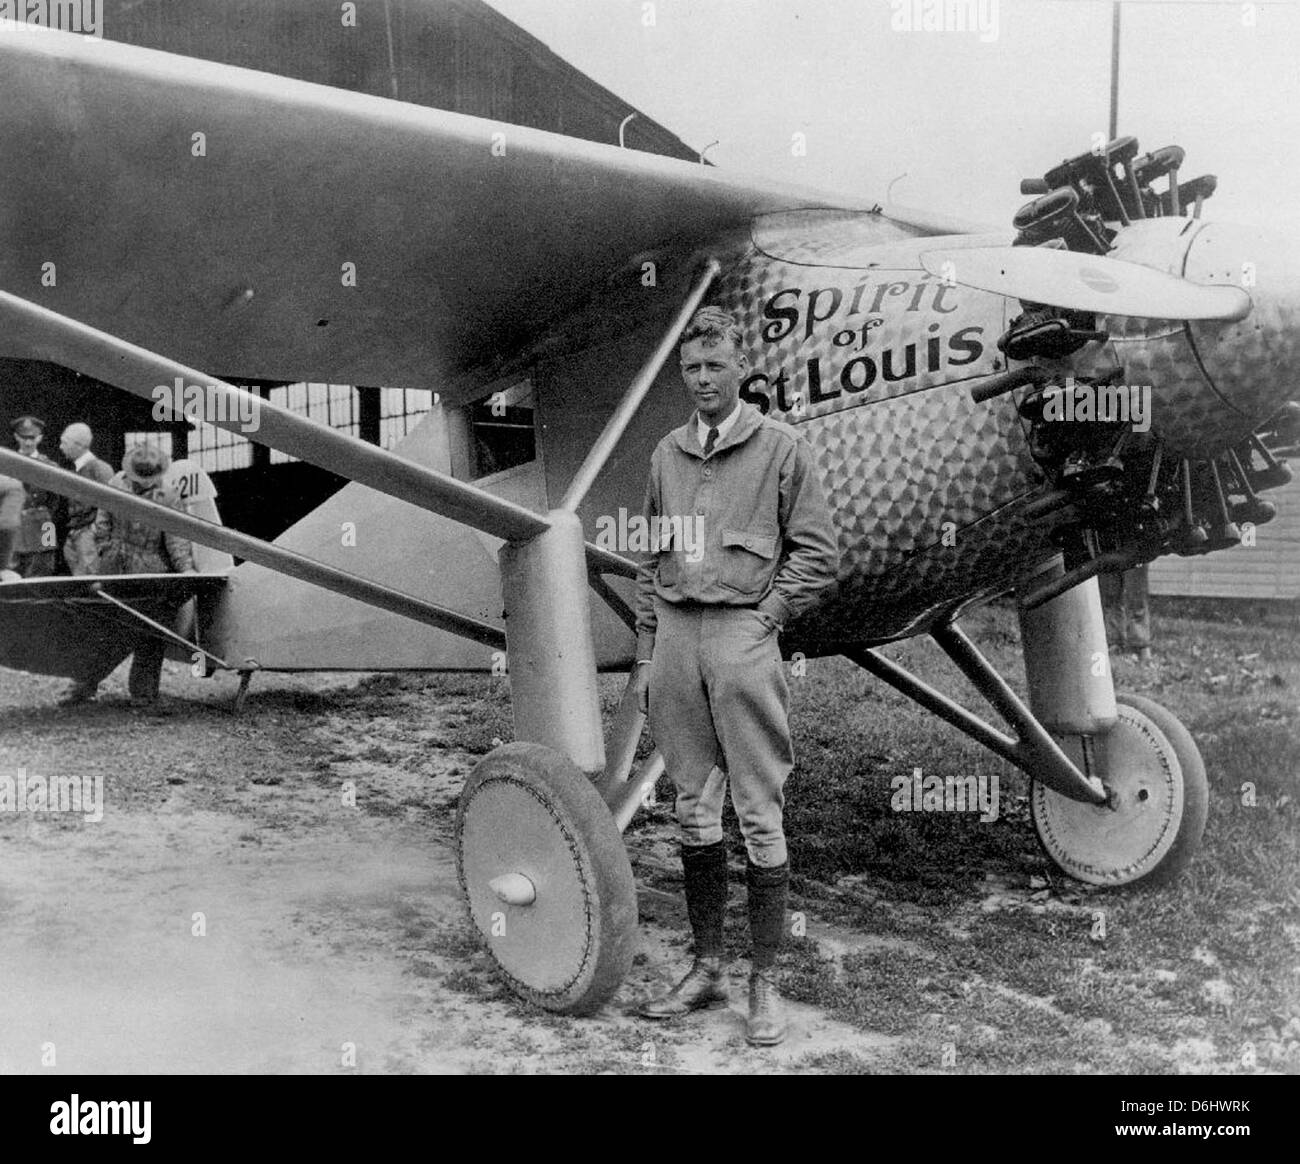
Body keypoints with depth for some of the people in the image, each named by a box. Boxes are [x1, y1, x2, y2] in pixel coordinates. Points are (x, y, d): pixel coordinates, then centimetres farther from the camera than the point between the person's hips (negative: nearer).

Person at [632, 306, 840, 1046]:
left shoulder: (780, 448, 1)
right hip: (677, 633, 5)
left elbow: (819, 556, -1)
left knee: (760, 816, -2)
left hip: (741, 633, -5)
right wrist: (647, 653, 12)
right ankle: (707, 968, 21)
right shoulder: (668, 453, 15)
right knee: (694, 810, 10)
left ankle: (766, 983, 7)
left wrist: (764, 618, -9)